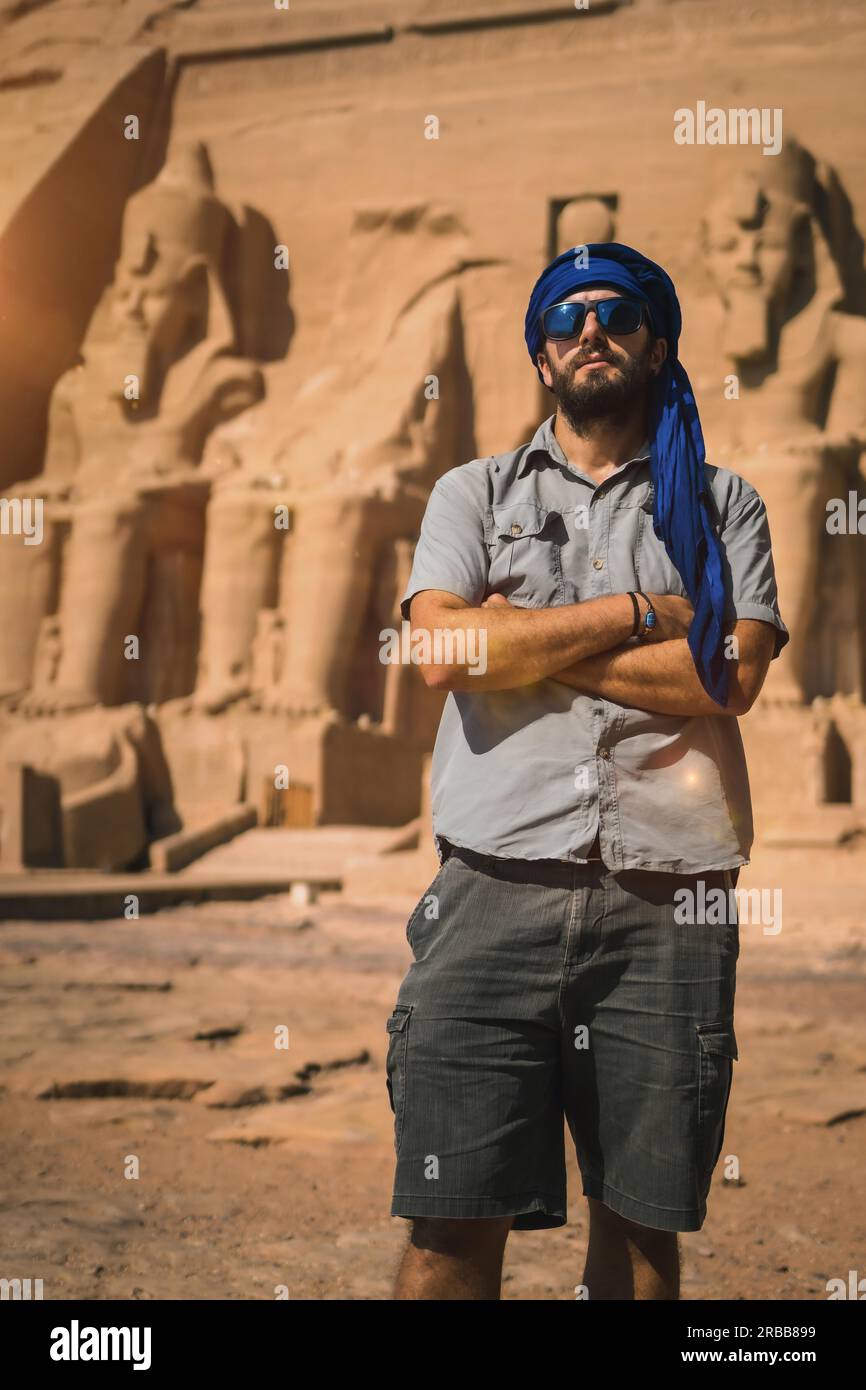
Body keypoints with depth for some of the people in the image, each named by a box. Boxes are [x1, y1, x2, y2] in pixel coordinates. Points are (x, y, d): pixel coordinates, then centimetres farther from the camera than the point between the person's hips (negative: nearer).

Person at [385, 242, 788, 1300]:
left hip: (667, 902, 1)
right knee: (454, 1221, -2)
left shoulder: (721, 504, 15)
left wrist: (523, 638, -2)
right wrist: (638, 611, -1)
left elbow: (731, 676, -3)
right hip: (498, 886, 0)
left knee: (643, 1222, 7)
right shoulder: (473, 491, 16)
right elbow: (445, 653, -2)